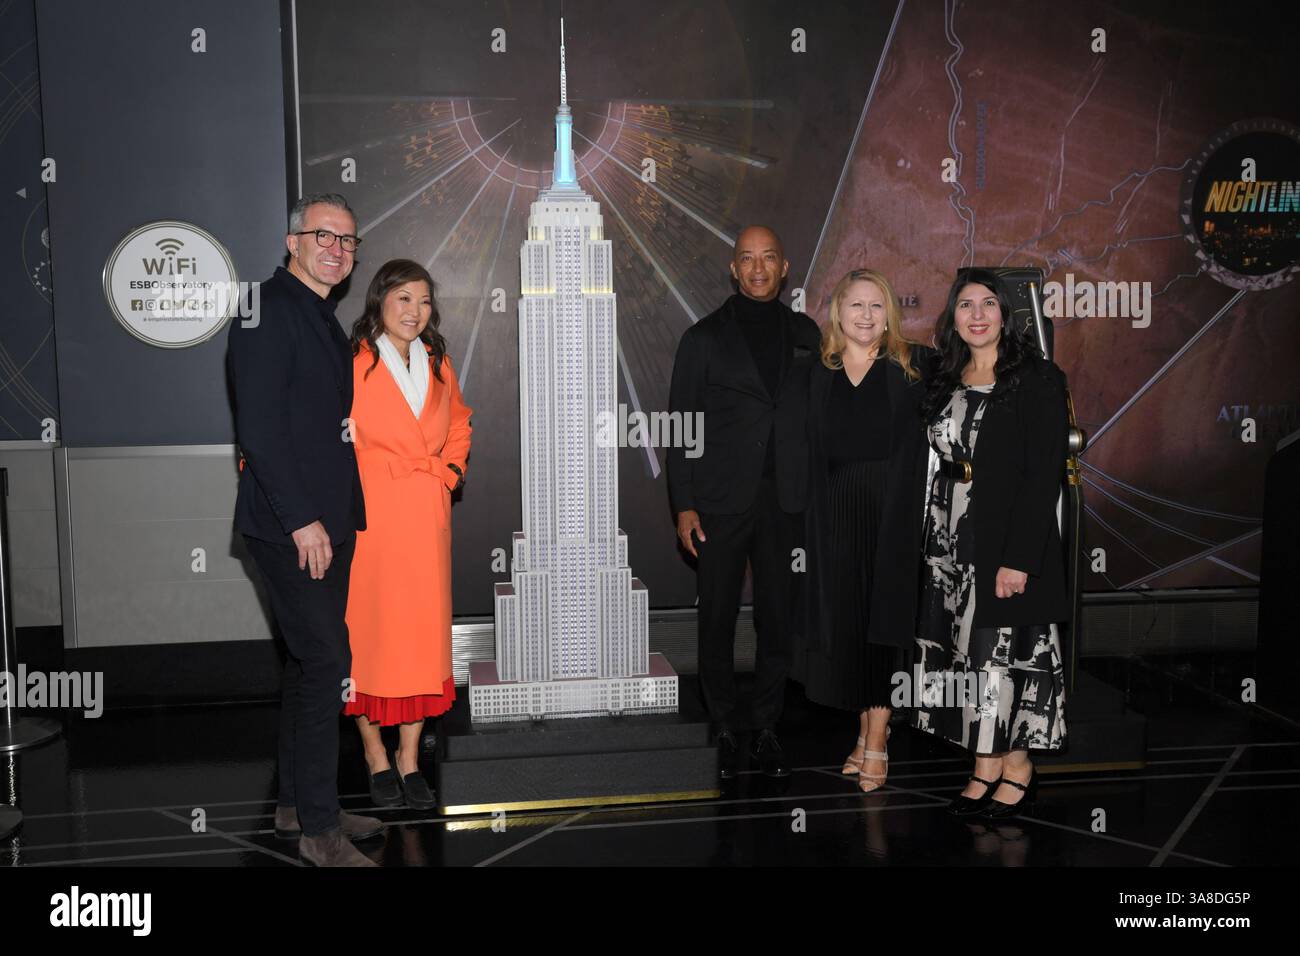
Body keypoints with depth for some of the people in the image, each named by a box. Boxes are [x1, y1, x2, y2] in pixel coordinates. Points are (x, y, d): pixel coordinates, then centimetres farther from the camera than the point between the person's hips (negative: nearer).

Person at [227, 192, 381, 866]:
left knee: (310, 659, 14)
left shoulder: (322, 318, 18)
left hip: (327, 521, 9)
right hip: (290, 524, -9)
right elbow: (260, 424, -18)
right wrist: (302, 519, -20)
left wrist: (334, 516, 14)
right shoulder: (269, 307, -10)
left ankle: (297, 804, 26)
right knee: (326, 660, -8)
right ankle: (319, 828, 2)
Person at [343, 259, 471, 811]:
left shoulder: (437, 364, 11)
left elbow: (458, 423, 25)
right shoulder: (353, 362, -6)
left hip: (426, 516, 5)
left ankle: (410, 758, 17)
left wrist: (450, 471, 11)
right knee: (367, 630, 3)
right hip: (368, 514, -4)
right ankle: (375, 754, 20)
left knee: (423, 632, 5)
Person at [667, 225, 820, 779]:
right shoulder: (704, 337, 3)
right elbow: (680, 425, 1)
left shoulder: (805, 334, 11)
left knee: (777, 618, 6)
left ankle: (767, 730, 19)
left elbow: (814, 416, 13)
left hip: (785, 500, 2)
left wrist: (814, 495, 5)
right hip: (720, 503, -2)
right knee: (718, 620, 4)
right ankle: (723, 731, 17)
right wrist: (684, 505, -6)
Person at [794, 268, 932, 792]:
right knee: (846, 621, 7)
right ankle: (866, 730, 21)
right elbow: (808, 451, 8)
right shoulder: (818, 372, 7)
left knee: (884, 619, 0)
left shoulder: (914, 365, 1)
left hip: (893, 512, -3)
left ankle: (876, 745, 8)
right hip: (836, 514, 3)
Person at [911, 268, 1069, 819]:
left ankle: (1018, 768, 15)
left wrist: (1019, 558, -19)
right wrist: (933, 538, 4)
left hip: (1008, 539, -6)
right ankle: (986, 768, 17)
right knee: (965, 649, 7)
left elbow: (1045, 474, -13)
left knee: (1007, 649, -1)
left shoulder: (1037, 380, -6)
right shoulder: (944, 381, 12)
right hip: (950, 536, 6)